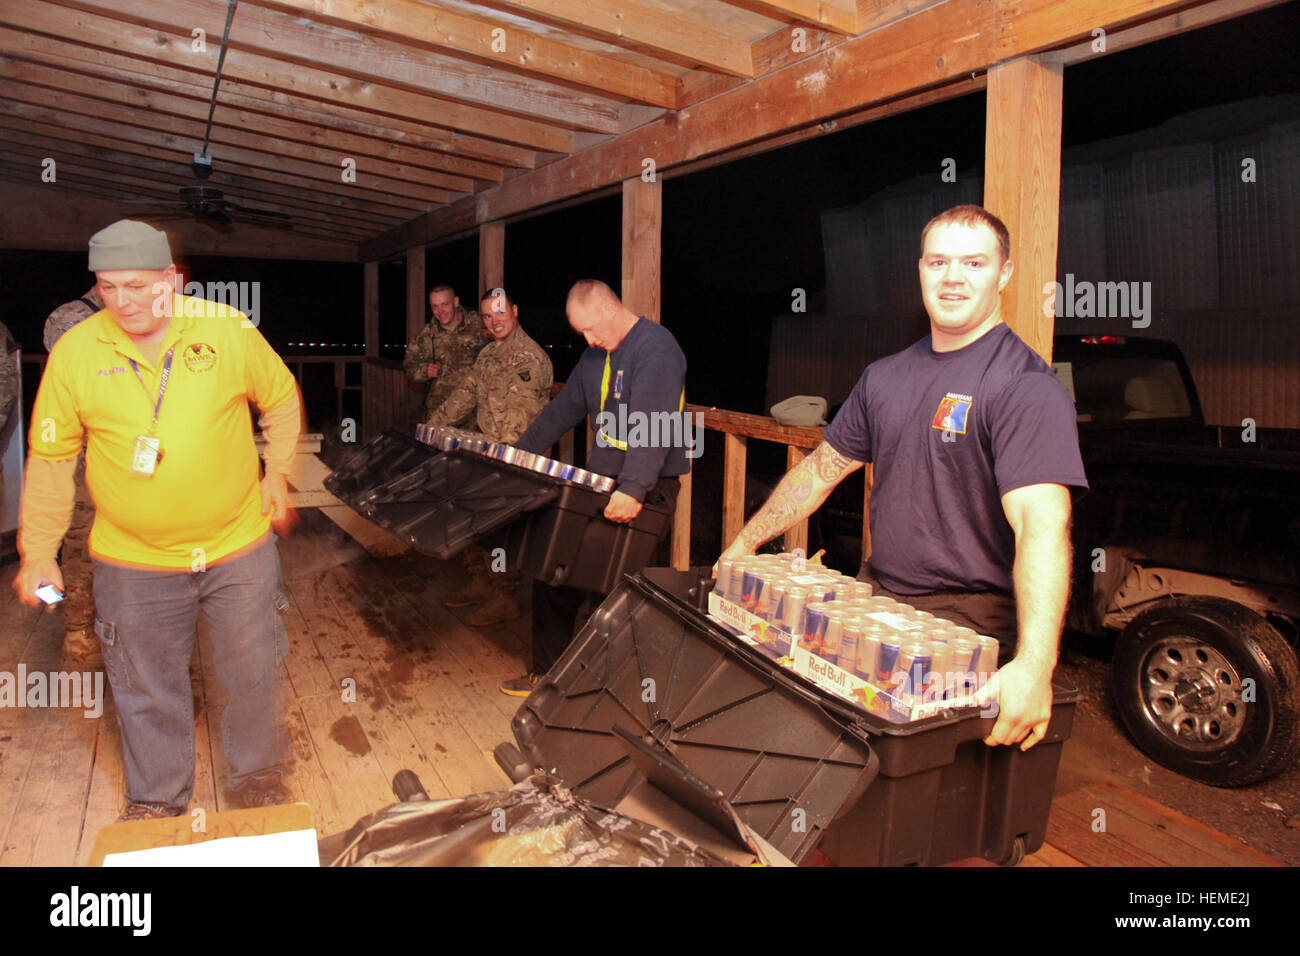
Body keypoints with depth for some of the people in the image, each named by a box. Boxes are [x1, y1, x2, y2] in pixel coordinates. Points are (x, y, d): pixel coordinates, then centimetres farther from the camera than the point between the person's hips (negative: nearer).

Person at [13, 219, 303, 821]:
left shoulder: (227, 329, -7)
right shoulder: (75, 351, -5)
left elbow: (281, 398, 8)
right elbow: (50, 458, 2)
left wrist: (277, 473, 0)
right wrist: (38, 552, 2)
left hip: (239, 548, 0)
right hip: (133, 562, 1)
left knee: (255, 674, 12)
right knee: (148, 690, 14)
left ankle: (260, 775, 37)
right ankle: (155, 800, 37)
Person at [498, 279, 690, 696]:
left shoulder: (656, 348, -15)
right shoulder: (596, 354, 16)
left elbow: (652, 426, -28)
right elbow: (564, 409, 23)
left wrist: (633, 489, -38)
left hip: (646, 490, -9)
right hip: (599, 482, 9)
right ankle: (547, 673, 24)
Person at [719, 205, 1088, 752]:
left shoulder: (1026, 387, -13)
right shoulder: (885, 377, 11)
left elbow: (1042, 523, -26)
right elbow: (822, 468, 20)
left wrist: (1033, 666, -38)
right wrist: (746, 541, 16)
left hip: (970, 617, -6)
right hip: (876, 594, 6)